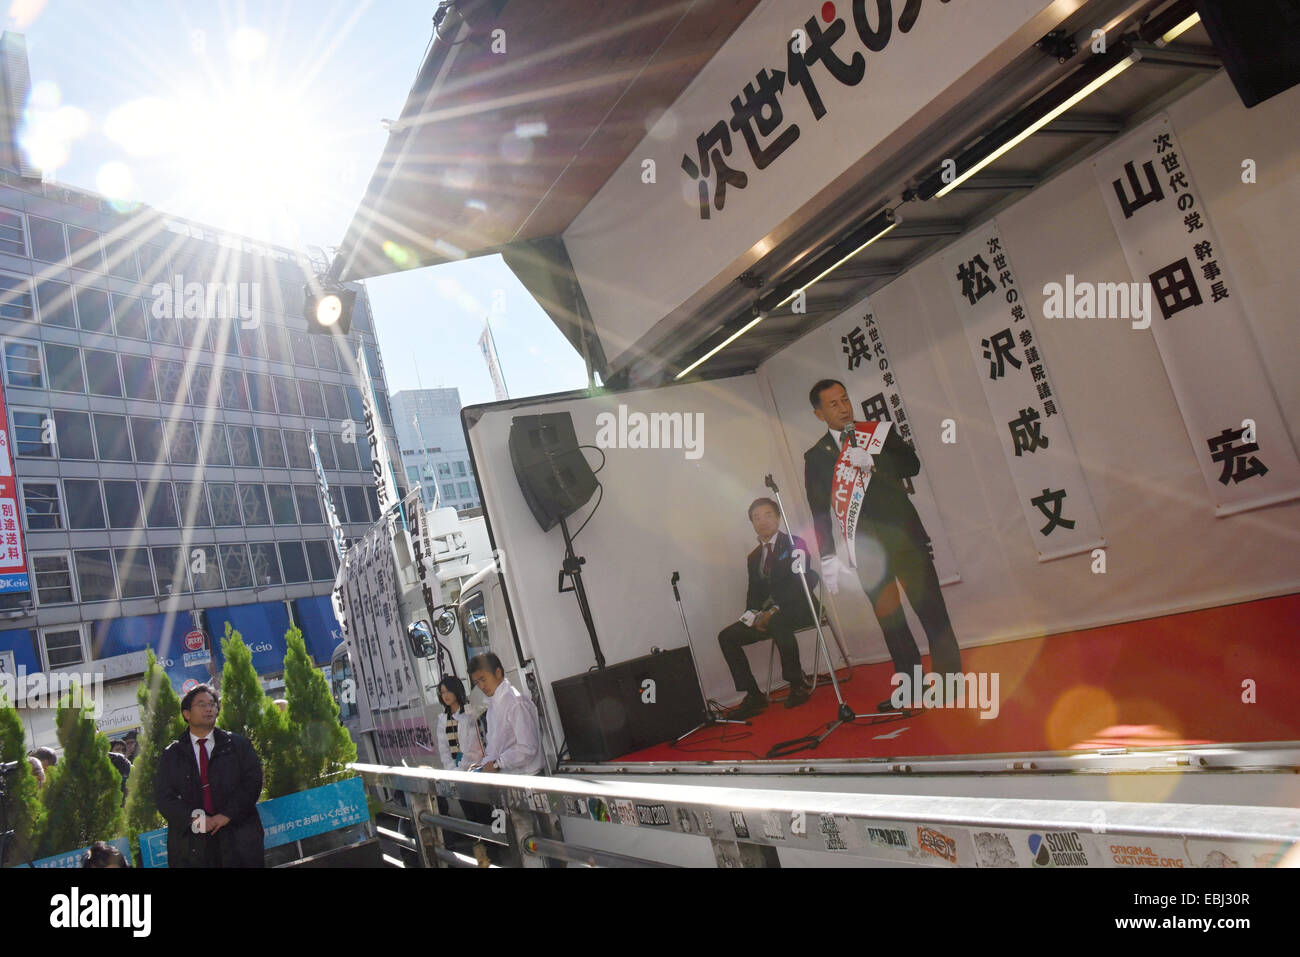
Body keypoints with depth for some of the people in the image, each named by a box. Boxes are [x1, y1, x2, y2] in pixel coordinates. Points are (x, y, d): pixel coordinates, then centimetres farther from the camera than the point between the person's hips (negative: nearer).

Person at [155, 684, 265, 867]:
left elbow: (253, 782, 0)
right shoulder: (171, 755, 11)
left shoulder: (239, 744, 9)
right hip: (192, 843, 0)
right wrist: (194, 819, -13)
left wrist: (226, 815, -12)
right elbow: (163, 797, 2)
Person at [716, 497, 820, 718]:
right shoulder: (753, 557, 18)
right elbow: (753, 595, 13)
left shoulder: (795, 544, 1)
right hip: (768, 616, 6)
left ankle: (798, 684, -22)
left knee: (777, 622, -39)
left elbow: (802, 582, -12)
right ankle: (753, 696, -11)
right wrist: (755, 616, -10)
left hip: (798, 607, -6)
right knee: (727, 636, -10)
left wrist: (774, 610, -21)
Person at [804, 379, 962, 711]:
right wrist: (828, 559, -2)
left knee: (931, 608, -1)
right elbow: (819, 512, 4)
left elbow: (912, 464, -4)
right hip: (865, 545, 0)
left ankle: (950, 678, 10)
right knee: (889, 619, 3)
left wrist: (871, 461, -19)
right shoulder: (816, 456, 7)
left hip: (903, 532, 0)